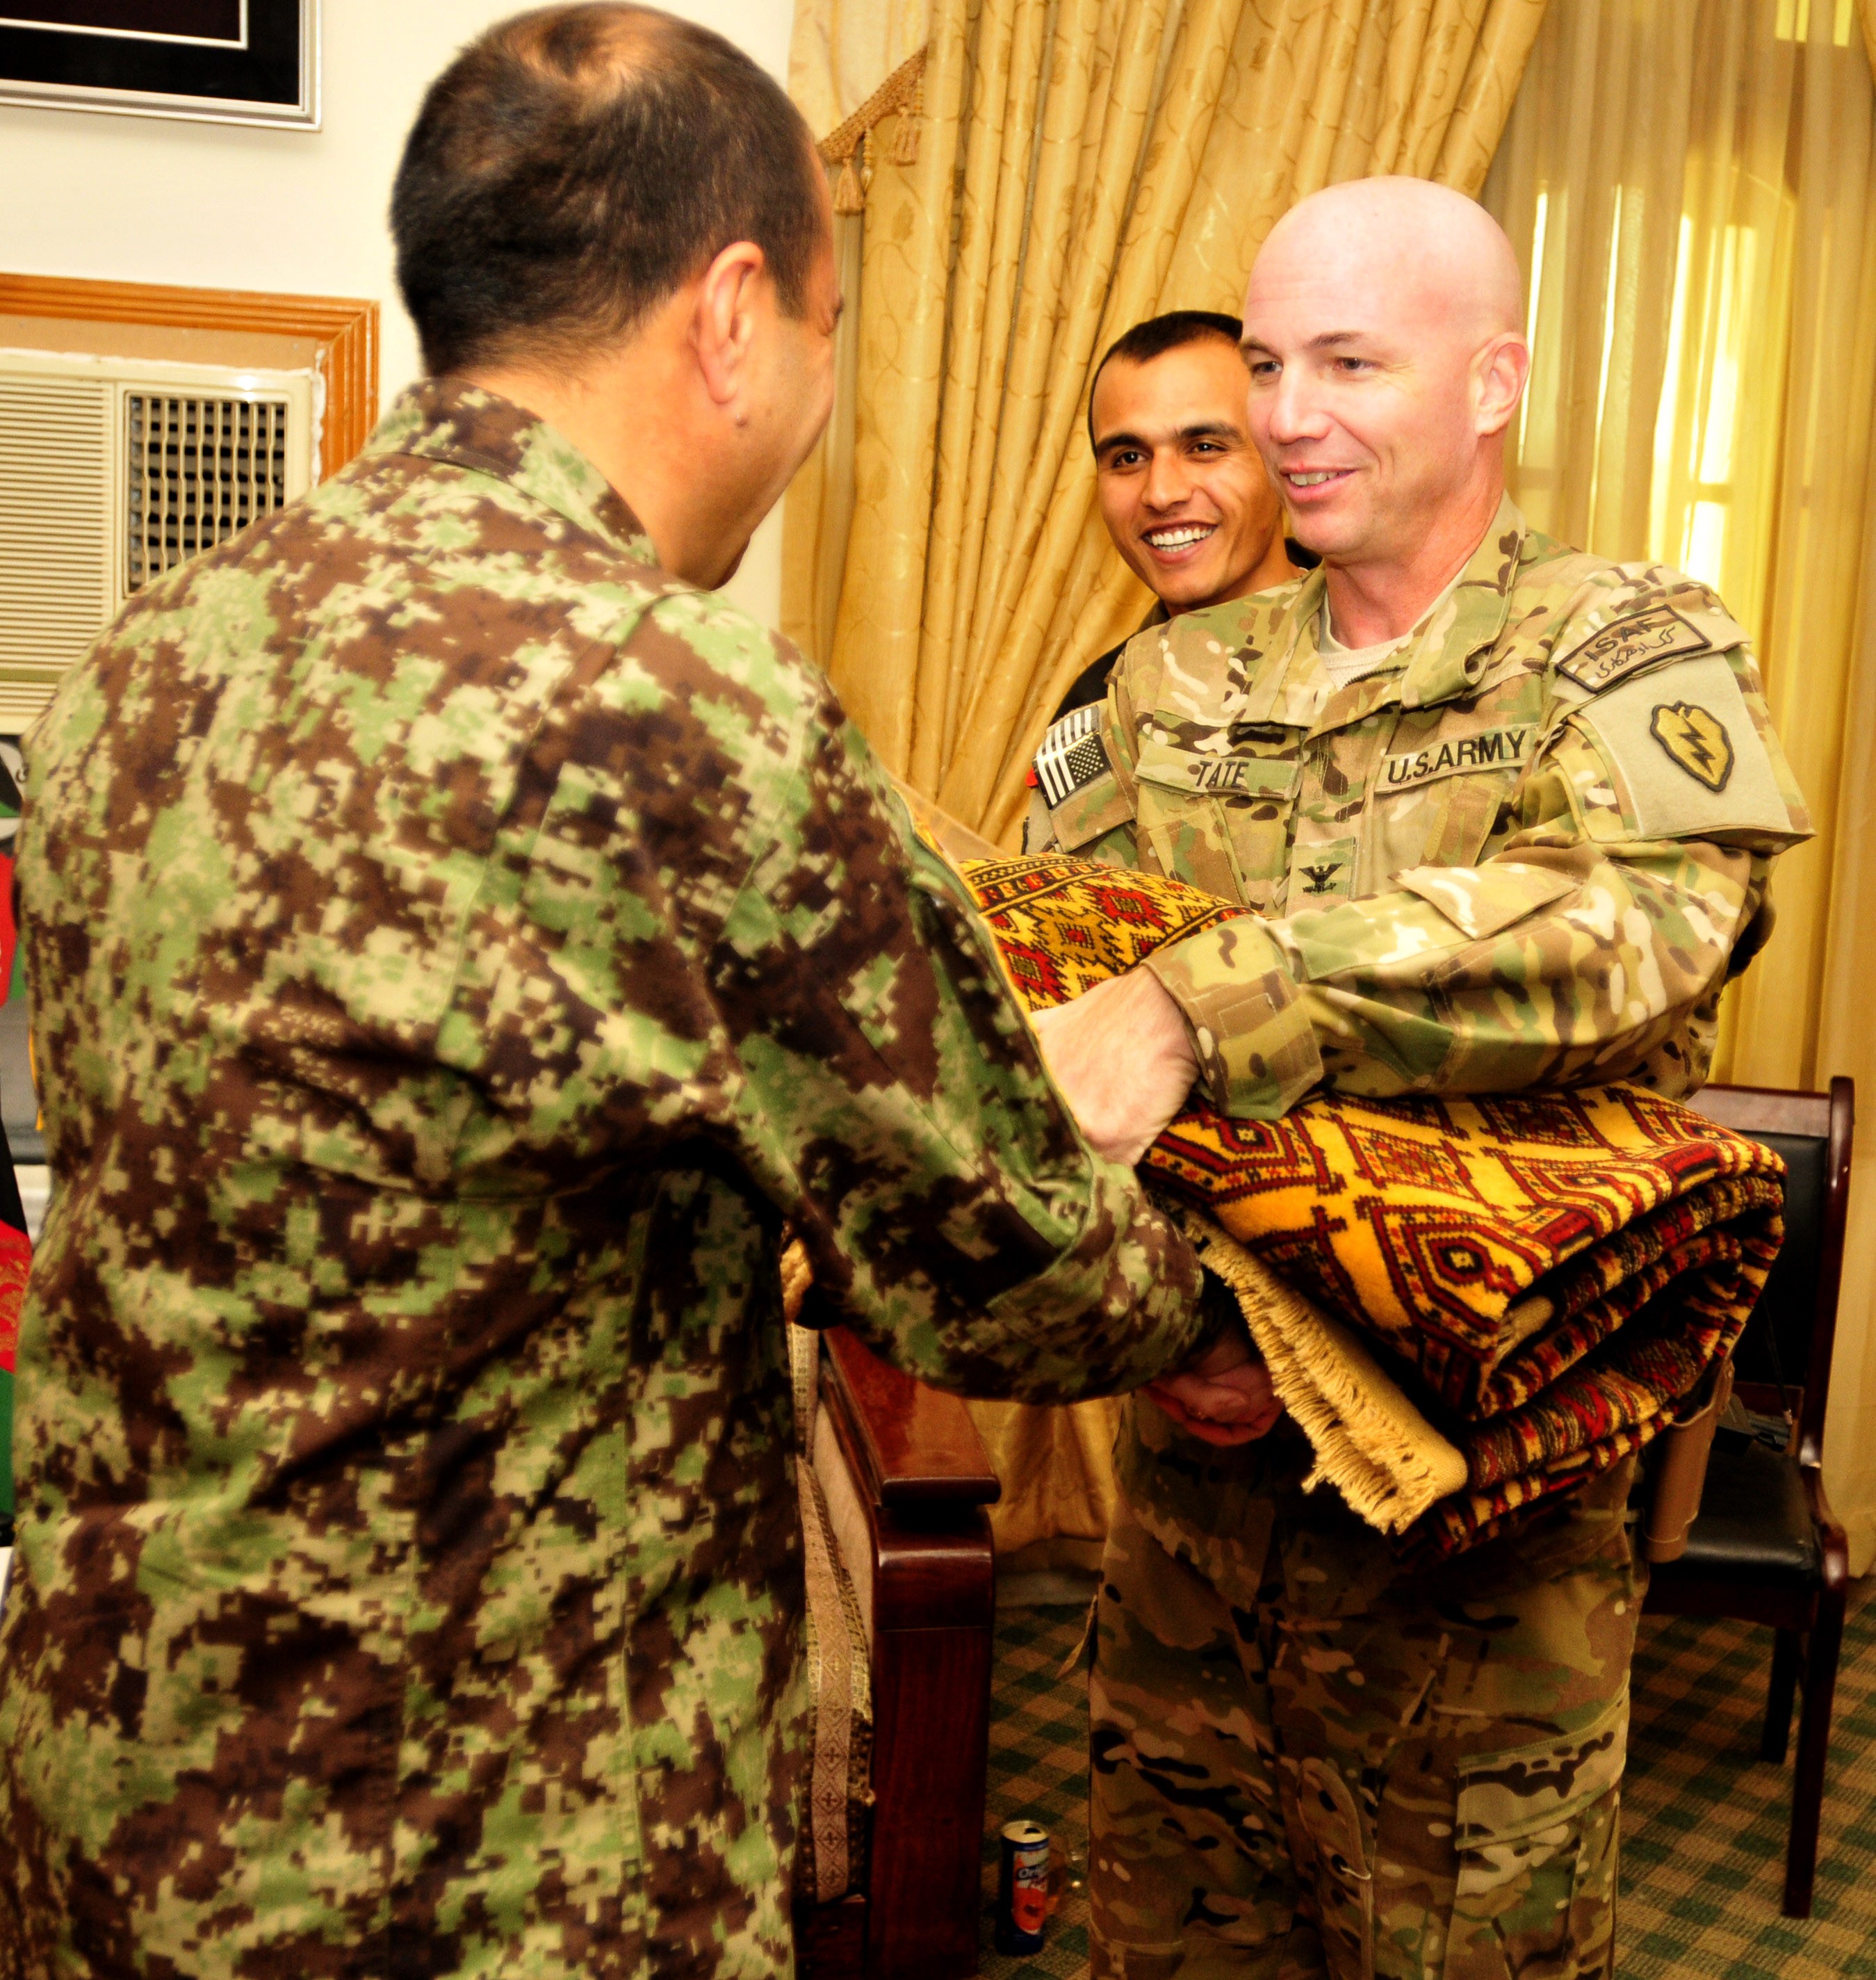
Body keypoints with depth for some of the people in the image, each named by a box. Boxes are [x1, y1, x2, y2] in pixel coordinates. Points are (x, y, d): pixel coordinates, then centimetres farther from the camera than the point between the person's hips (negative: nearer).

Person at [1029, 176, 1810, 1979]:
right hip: (1193, 1464, 4)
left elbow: (1644, 922, -29)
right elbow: (1037, 982, -4)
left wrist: (1194, 1005, -40)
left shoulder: (1630, 652, -7)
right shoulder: (1173, 686, 5)